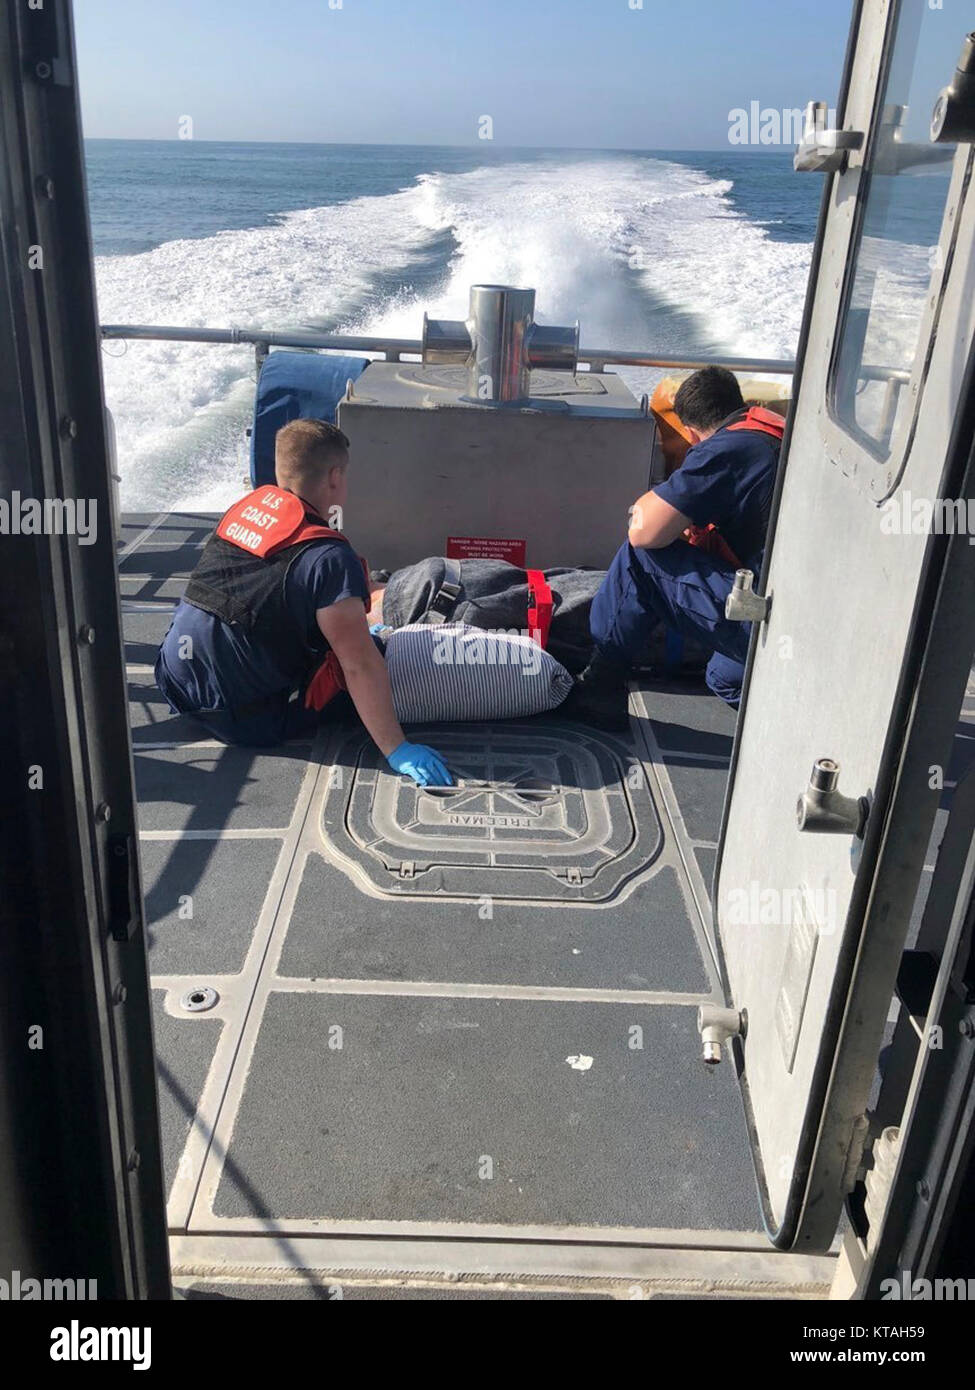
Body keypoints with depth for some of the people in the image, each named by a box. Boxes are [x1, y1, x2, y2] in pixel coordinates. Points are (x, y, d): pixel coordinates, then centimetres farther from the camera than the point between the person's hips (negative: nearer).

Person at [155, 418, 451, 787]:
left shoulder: (247, 505, 3)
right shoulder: (329, 558, -21)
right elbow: (361, 665, -23)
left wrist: (355, 628, 33)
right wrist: (397, 749, -17)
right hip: (247, 724, -7)